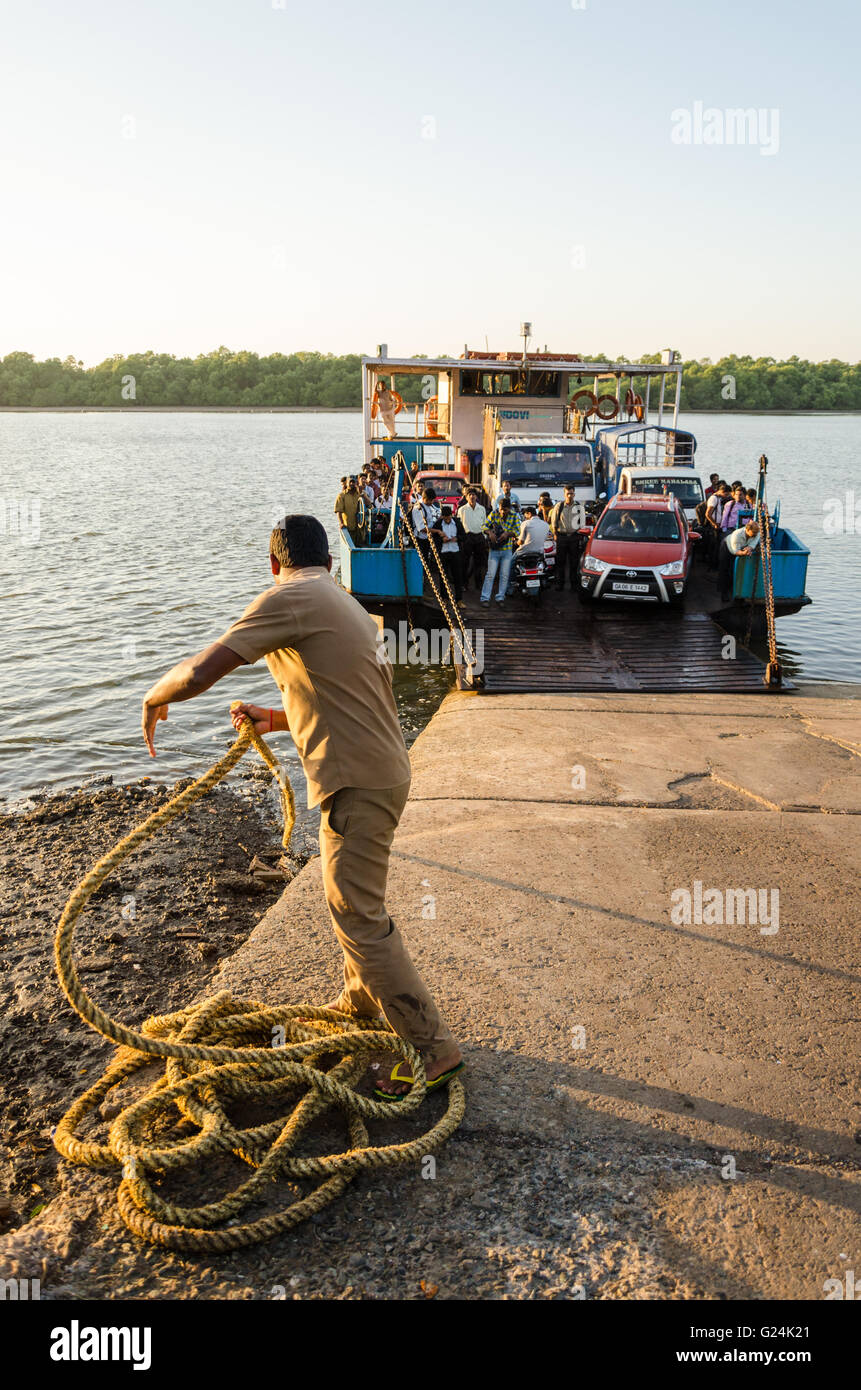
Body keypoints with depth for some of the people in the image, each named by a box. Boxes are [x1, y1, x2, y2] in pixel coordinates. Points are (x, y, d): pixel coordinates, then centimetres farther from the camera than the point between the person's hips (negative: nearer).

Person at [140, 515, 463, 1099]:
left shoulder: (289, 599, -13)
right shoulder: (342, 603, 18)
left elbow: (201, 672, -18)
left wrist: (156, 697, 2)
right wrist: (277, 718, 23)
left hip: (358, 782, -10)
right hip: (379, 771, 10)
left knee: (360, 916, -3)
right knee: (351, 896, 25)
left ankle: (434, 1048, 3)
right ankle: (361, 1000, 44)